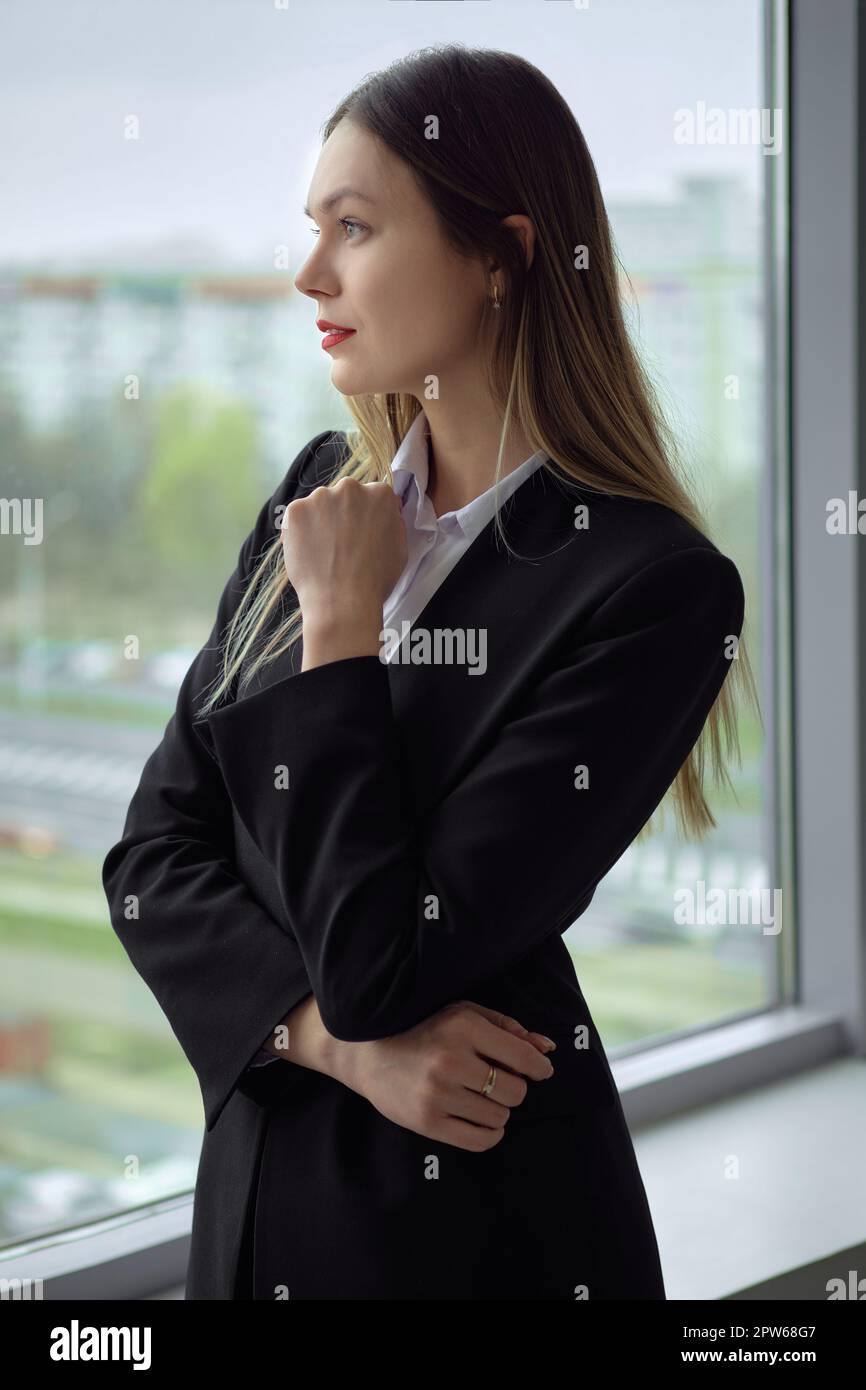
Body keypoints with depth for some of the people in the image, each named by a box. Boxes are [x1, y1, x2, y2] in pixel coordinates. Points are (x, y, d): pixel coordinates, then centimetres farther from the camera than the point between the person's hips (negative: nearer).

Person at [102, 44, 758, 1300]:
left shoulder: (651, 588, -19)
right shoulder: (324, 490, 1)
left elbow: (377, 966, -22)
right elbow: (152, 862, 0)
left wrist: (343, 623, -15)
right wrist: (341, 1039, -15)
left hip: (483, 1221, -5)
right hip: (256, 1181, 5)